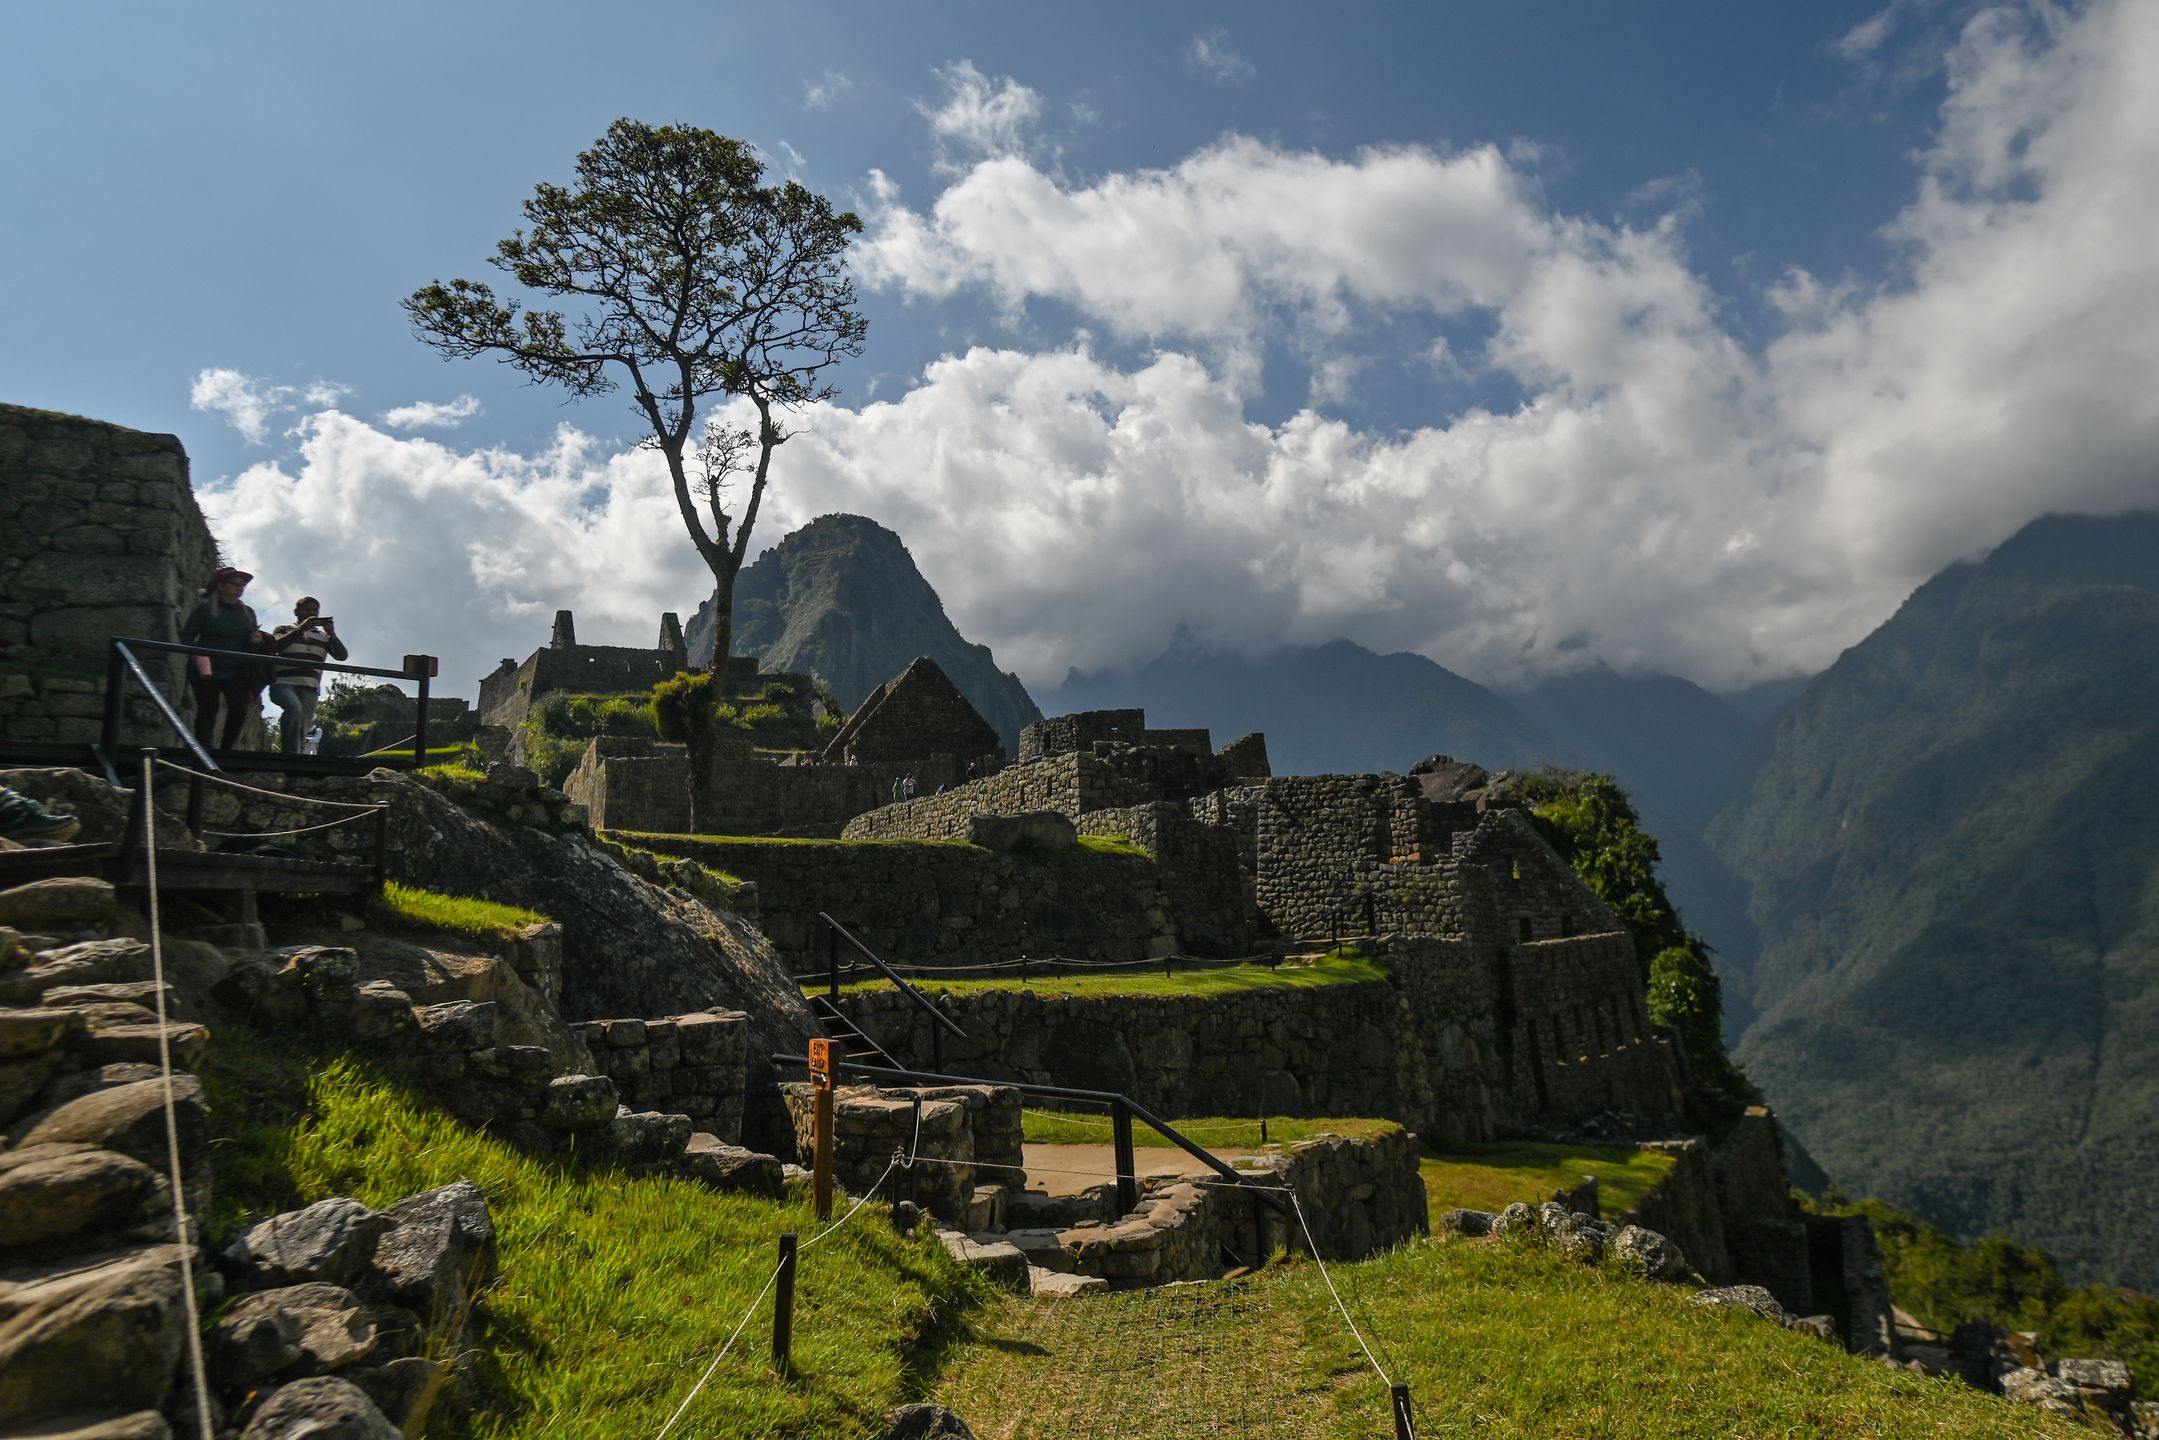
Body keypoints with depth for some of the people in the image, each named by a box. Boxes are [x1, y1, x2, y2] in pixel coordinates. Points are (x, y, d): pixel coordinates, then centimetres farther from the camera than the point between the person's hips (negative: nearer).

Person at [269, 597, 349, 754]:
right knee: (295, 708, -33)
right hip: (284, 684, -4)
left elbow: (341, 656, 8)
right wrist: (301, 629, -14)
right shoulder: (283, 630, 15)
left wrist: (332, 634, -6)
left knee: (302, 731, -5)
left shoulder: (324, 636, 22)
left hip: (310, 689, 4)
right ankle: (290, 754, -33)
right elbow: (276, 645, -6)